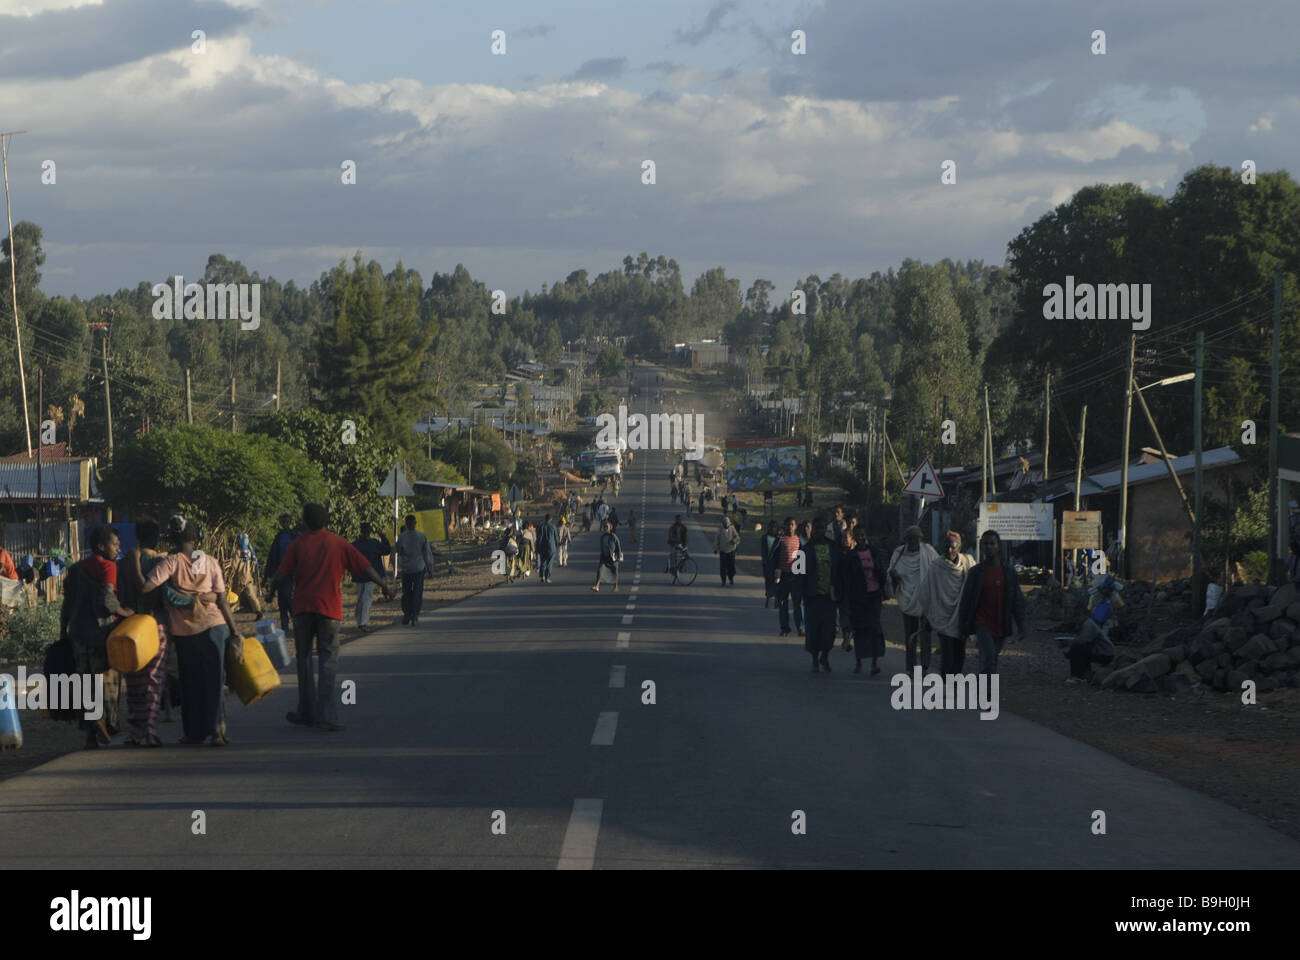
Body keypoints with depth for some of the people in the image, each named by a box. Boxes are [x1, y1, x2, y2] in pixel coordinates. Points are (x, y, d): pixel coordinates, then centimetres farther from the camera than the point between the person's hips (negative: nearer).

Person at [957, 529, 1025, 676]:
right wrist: (964, 629, 0)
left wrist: (1021, 626, 4)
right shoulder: (976, 572, 0)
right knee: (989, 658, -19)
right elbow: (965, 601, 3)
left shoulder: (1009, 572, 8)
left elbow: (1017, 601, 10)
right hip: (982, 623, -4)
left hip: (1001, 625, 4)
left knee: (990, 661, 12)